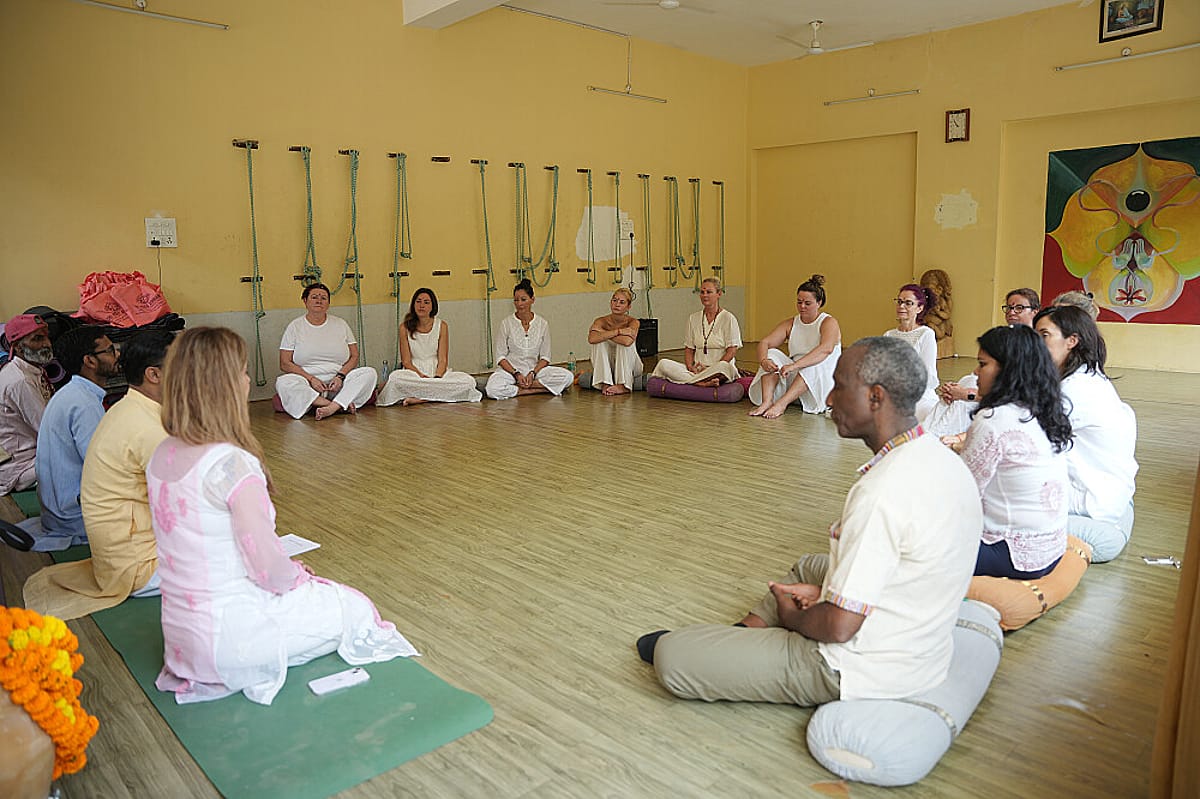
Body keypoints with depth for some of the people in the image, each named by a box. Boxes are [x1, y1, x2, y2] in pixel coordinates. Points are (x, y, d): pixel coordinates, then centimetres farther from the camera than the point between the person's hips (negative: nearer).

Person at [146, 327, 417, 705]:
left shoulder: (162, 456, 0)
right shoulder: (233, 464, -26)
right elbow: (268, 568, -22)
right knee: (357, 609, 10)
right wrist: (297, 575, 1)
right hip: (228, 637, -8)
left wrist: (290, 571, 10)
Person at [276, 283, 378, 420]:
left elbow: (354, 356, 9)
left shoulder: (340, 324, 13)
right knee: (283, 382, -32)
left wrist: (340, 376, -11)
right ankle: (340, 405, -40)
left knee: (370, 373, -22)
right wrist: (311, 379, -13)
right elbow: (285, 363, 1)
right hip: (307, 383, -2)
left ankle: (332, 407, -40)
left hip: (338, 382, 2)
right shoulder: (295, 326, 8)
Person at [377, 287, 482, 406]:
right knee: (395, 377, -35)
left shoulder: (442, 326, 3)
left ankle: (419, 398, -27)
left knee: (468, 380, -28)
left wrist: (437, 377, -21)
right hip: (414, 373, -2)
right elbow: (406, 361, -2)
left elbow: (443, 360, -1)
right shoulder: (405, 327, 1)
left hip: (438, 373, 2)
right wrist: (422, 377, -19)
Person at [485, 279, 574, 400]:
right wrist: (516, 374, -16)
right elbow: (500, 357, -3)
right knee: (492, 389, -35)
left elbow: (545, 357, 3)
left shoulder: (542, 324, 2)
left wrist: (533, 373, -14)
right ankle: (538, 389, -18)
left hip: (535, 369, 2)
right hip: (510, 369, -2)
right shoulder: (506, 323, -3)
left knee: (567, 377, -23)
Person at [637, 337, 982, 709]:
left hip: (863, 671, -9)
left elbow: (839, 626, -26)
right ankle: (741, 635, 26)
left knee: (670, 657, -11)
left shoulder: (882, 491, -30)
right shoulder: (942, 460, 0)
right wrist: (827, 591, 10)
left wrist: (792, 617, -5)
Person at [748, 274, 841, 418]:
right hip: (795, 377, 4)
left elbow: (826, 349, -27)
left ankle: (781, 404, -44)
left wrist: (794, 365, -39)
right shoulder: (790, 324, 9)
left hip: (823, 382, -4)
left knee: (814, 365, -34)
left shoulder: (829, 323, -6)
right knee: (772, 354, -15)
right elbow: (764, 343, -3)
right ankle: (767, 401, -36)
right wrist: (763, 360, -28)